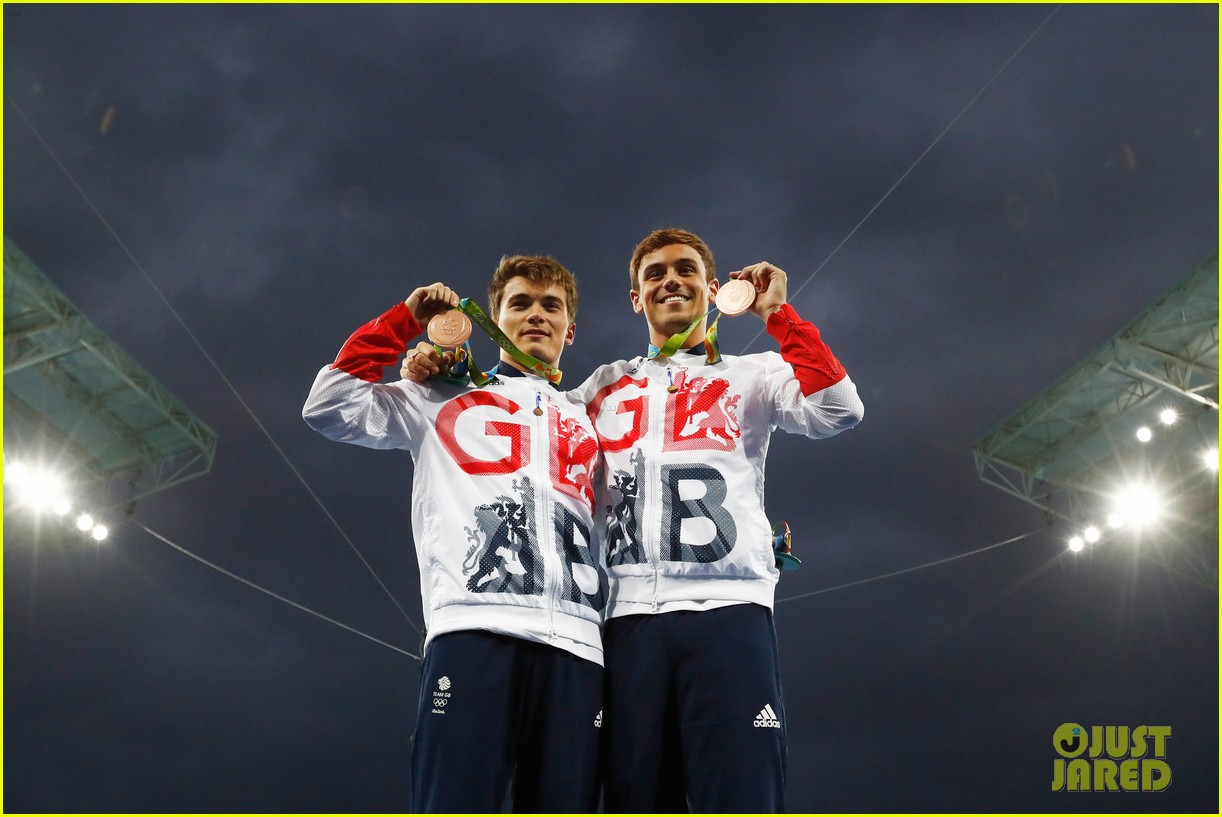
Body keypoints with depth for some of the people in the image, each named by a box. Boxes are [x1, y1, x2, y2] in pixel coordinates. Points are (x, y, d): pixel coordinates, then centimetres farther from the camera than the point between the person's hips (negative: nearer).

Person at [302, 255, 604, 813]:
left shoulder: (588, 422, 30)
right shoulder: (444, 400, 23)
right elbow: (331, 408, 13)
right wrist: (404, 322, 17)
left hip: (574, 642, 3)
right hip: (473, 629, -2)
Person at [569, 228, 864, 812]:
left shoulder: (752, 375, 18)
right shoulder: (604, 386, 25)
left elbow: (838, 413, 0)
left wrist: (777, 314, 0)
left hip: (727, 611, -2)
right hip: (628, 616, 2)